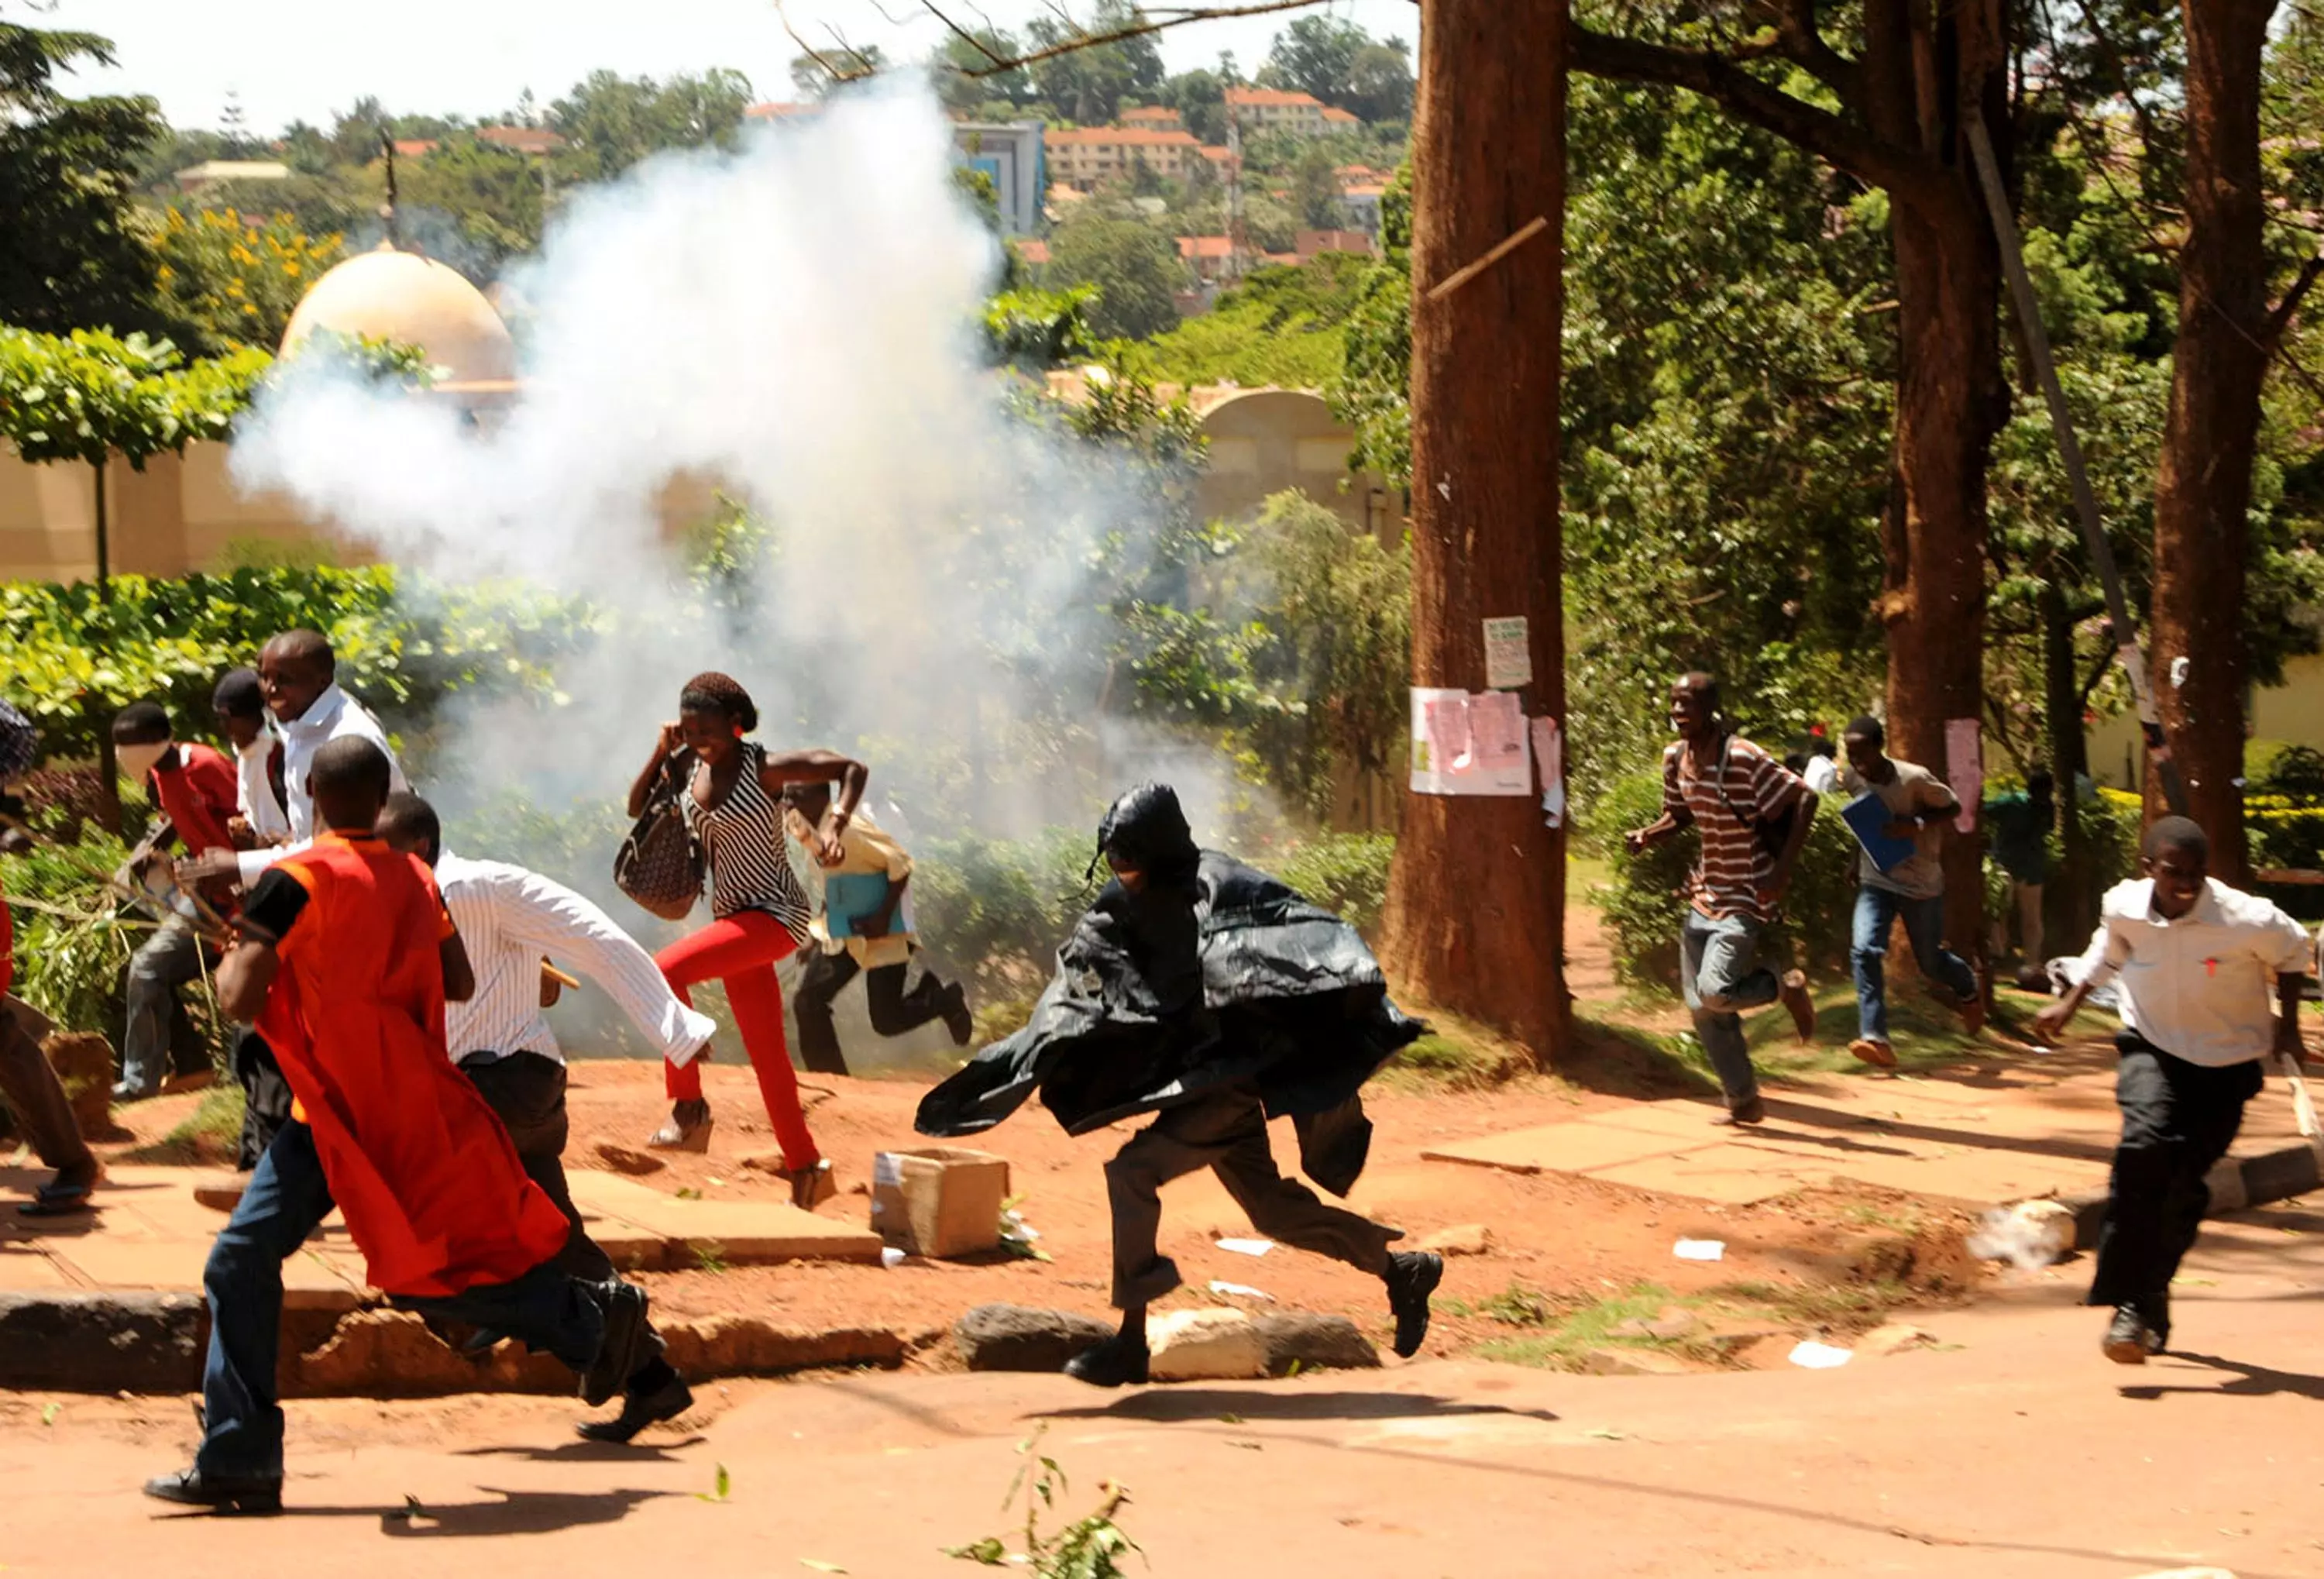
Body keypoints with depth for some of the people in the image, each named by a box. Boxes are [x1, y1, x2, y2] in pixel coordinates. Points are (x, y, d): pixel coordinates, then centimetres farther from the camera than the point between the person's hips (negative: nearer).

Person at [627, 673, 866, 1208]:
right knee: (767, 1057, 9)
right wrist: (661, 755, -3)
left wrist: (834, 825, -30)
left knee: (666, 970, -25)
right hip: (733, 919, 8)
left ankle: (689, 1107, -15)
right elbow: (637, 808, 10)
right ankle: (806, 1169, 18)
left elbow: (852, 768, -14)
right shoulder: (689, 765, 5)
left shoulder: (764, 767, -13)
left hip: (776, 915, -8)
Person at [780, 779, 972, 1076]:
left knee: (886, 1021, -4)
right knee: (807, 1002, -5)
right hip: (839, 933, 8)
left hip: (881, 933, -8)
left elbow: (900, 864, -22)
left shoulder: (848, 827, -24)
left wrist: (883, 917, -24)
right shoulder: (806, 829, 2)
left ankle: (943, 999, 25)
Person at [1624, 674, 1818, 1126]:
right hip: (1705, 892, 8)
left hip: (1747, 897, -8)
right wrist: (1647, 836, -4)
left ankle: (1786, 989, 10)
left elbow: (1803, 801, -18)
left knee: (1715, 992, -21)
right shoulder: (1675, 758, 3)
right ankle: (1744, 1103, 22)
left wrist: (1783, 870, -22)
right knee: (1700, 1006, 8)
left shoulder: (1744, 759, -21)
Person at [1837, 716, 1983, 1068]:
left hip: (1921, 883, -3)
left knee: (1930, 961, 10)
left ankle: (1968, 990, 47)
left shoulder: (1914, 778, -22)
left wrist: (1916, 825, -27)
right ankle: (1875, 1039, -23)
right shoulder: (1852, 778, -8)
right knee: (1864, 950, -20)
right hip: (1875, 881, 3)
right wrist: (1856, 865, 12)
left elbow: (1953, 807, -10)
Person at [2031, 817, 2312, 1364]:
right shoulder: (2123, 905, -16)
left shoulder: (2249, 920, -25)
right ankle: (2127, 1303, -26)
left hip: (2226, 1061, 0)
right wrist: (2070, 1002, 9)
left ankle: (2150, 1303, 27)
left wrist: (2288, 1027, 3)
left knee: (2185, 1188, 0)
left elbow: (2293, 952, -1)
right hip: (2152, 1049, 0)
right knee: (2145, 1143, -28)